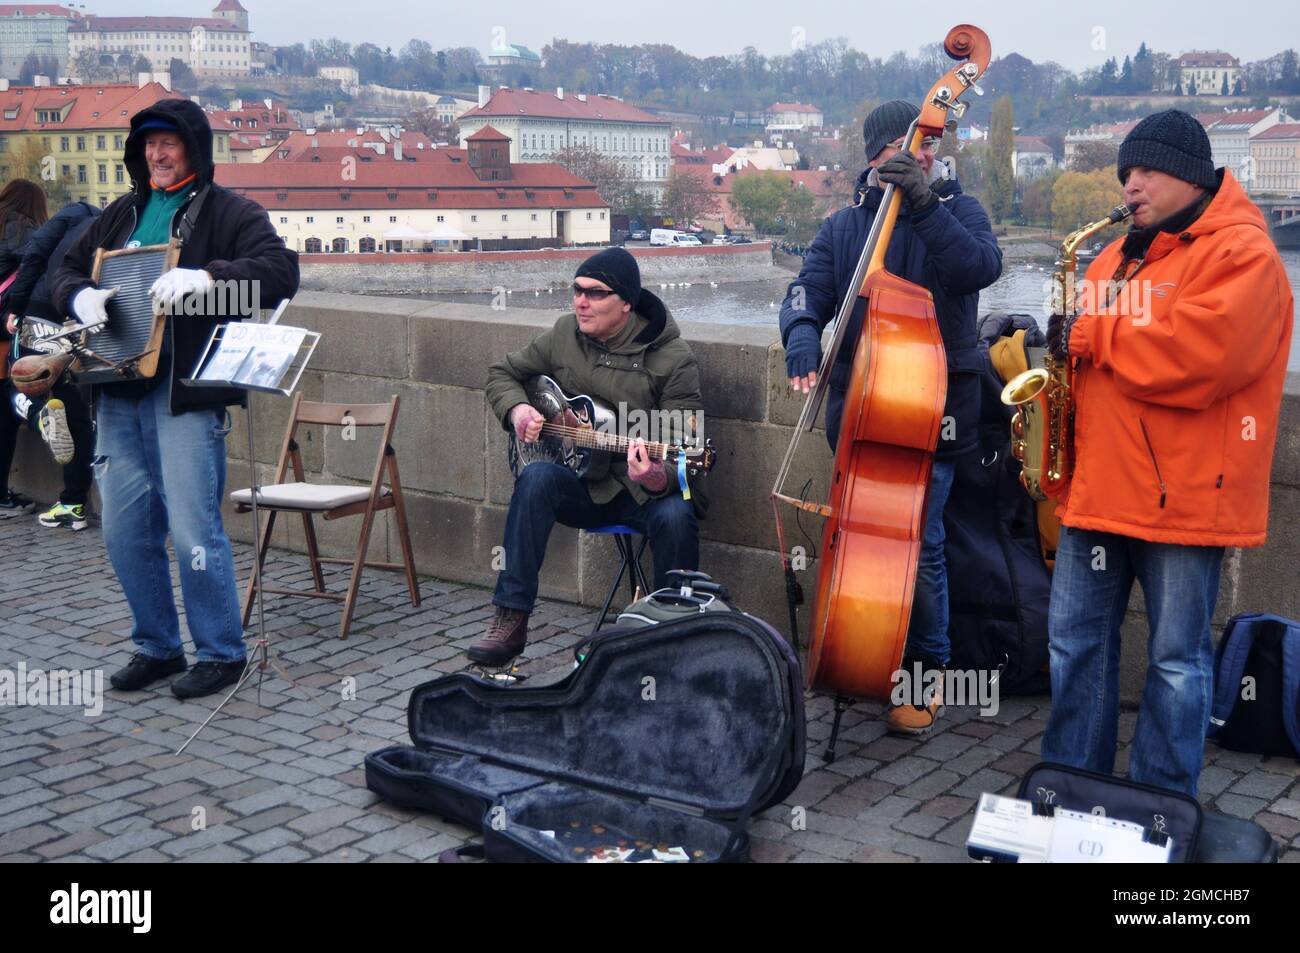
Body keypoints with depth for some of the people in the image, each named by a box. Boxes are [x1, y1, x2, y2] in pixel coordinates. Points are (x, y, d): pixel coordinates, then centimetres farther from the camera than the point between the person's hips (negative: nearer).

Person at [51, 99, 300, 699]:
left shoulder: (229, 214, 0)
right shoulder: (125, 212, 18)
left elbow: (281, 271, -14)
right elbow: (68, 268, 21)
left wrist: (205, 278, -27)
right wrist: (81, 297, -3)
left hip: (186, 393, -6)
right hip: (118, 390, 7)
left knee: (193, 532, -6)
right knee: (125, 534, 10)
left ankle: (222, 654, 10)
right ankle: (156, 648, 25)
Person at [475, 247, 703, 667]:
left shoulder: (672, 358, -10)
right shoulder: (565, 334, 3)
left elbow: (683, 448, -15)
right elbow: (503, 373, 19)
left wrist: (659, 478, -38)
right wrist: (517, 409, -4)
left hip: (645, 490, -3)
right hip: (582, 486, 3)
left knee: (675, 518, -35)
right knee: (537, 478, -29)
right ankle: (509, 620, -25)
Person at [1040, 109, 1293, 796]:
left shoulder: (1242, 253, -7)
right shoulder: (1114, 257, 18)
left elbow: (1201, 356, -23)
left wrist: (1091, 338, -15)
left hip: (1184, 494, -7)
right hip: (1097, 485, 8)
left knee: (1177, 659, 3)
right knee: (1074, 639, 11)